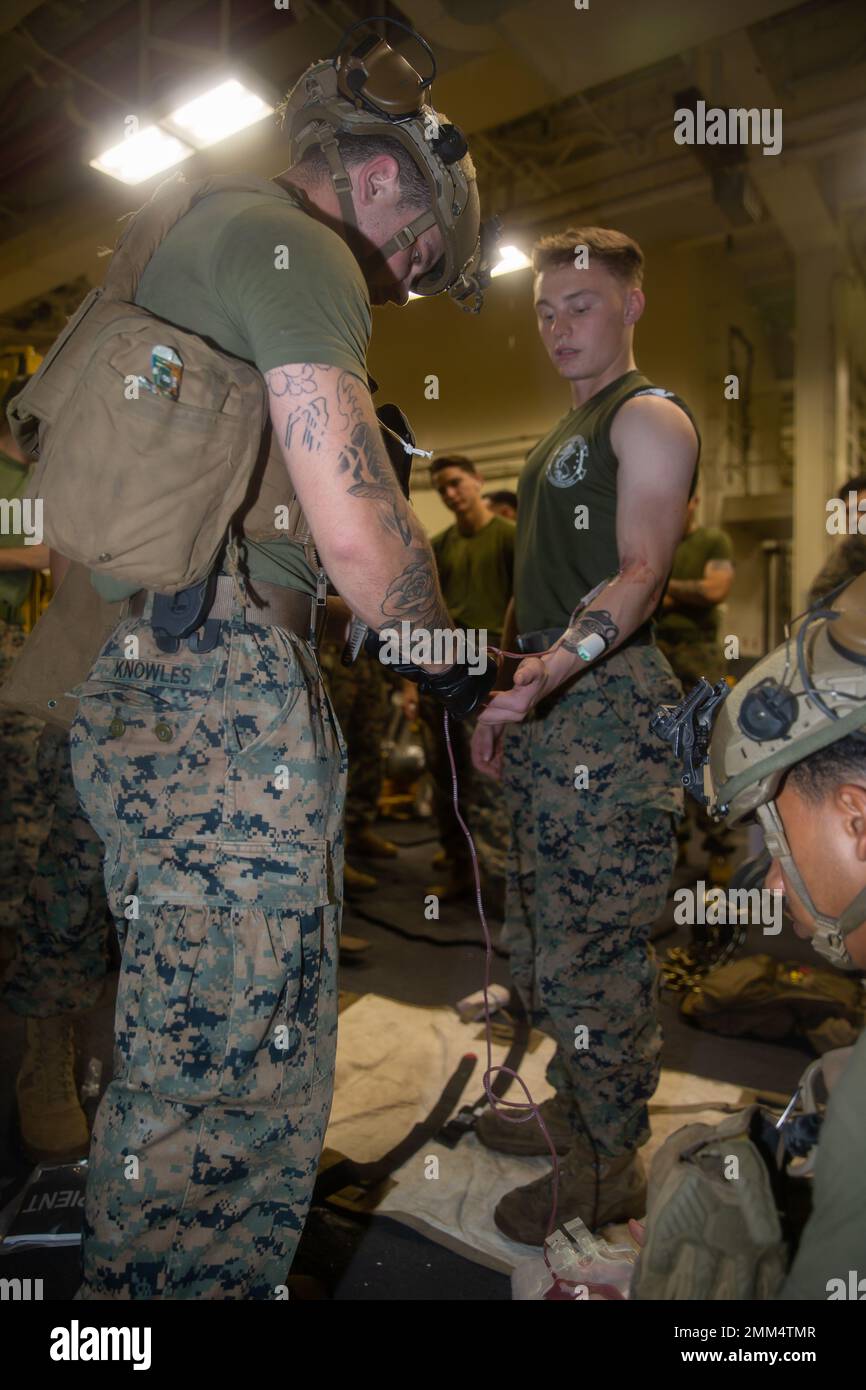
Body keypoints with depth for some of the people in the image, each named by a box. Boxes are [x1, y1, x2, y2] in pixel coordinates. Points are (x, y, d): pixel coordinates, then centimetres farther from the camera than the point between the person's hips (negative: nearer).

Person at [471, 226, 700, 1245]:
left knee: (597, 948, -3)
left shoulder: (650, 417, -4)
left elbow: (639, 570, -21)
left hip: (610, 709, -10)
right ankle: (574, 1112, 35)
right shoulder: (567, 432, 25)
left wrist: (550, 670, -36)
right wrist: (510, 689, 19)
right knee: (542, 936, 17)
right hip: (548, 710, 10)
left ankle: (610, 1171, 15)